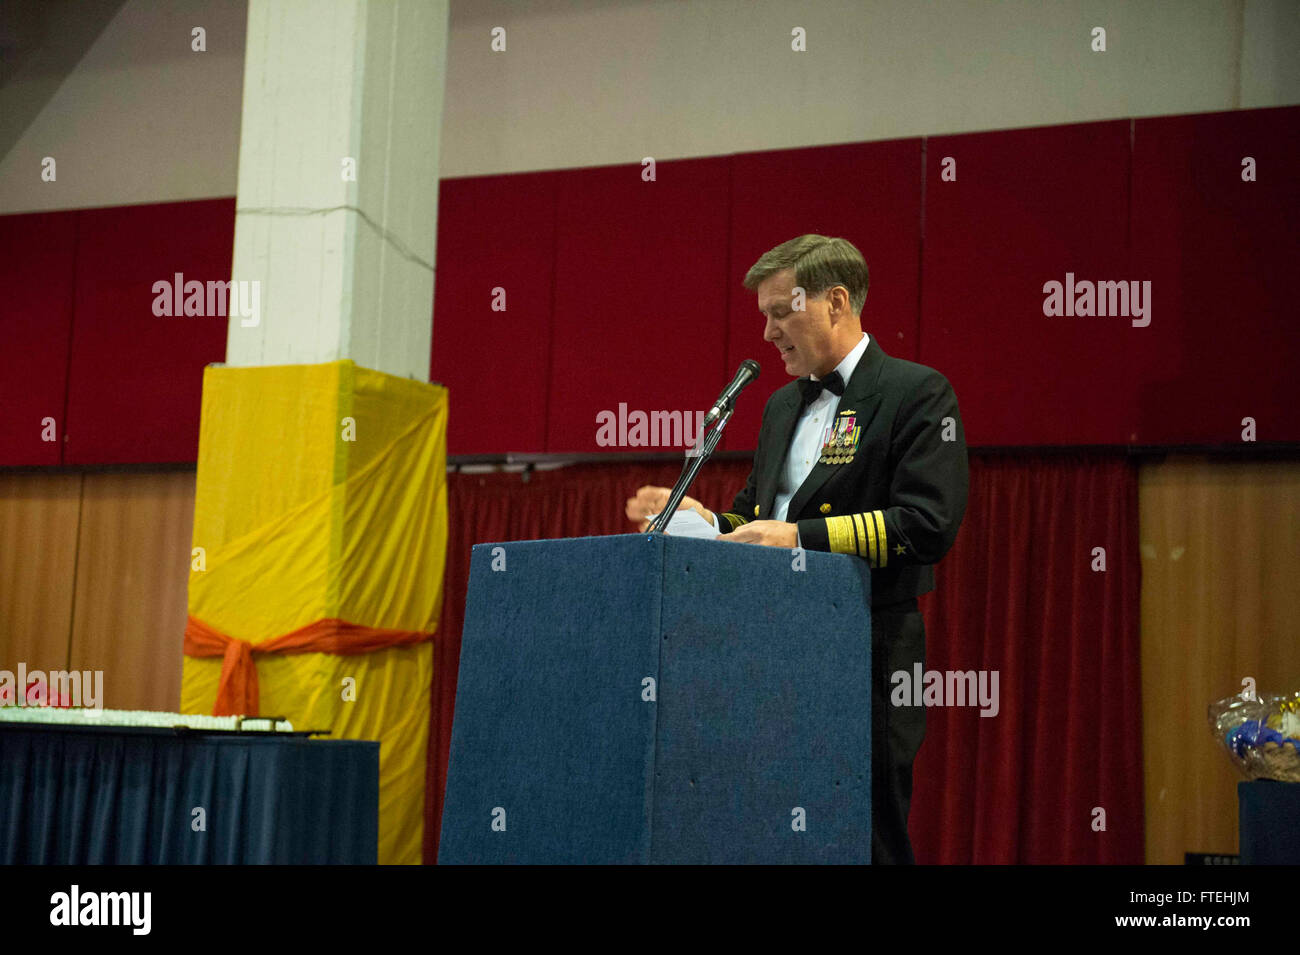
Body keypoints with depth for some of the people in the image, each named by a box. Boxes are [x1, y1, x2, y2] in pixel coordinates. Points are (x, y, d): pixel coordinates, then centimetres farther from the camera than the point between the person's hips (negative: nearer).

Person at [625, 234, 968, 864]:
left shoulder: (916, 393, -4)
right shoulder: (783, 404, 21)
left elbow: (929, 524, -16)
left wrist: (799, 537, -20)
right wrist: (704, 519, 4)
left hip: (865, 652, -7)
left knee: (863, 840, -5)